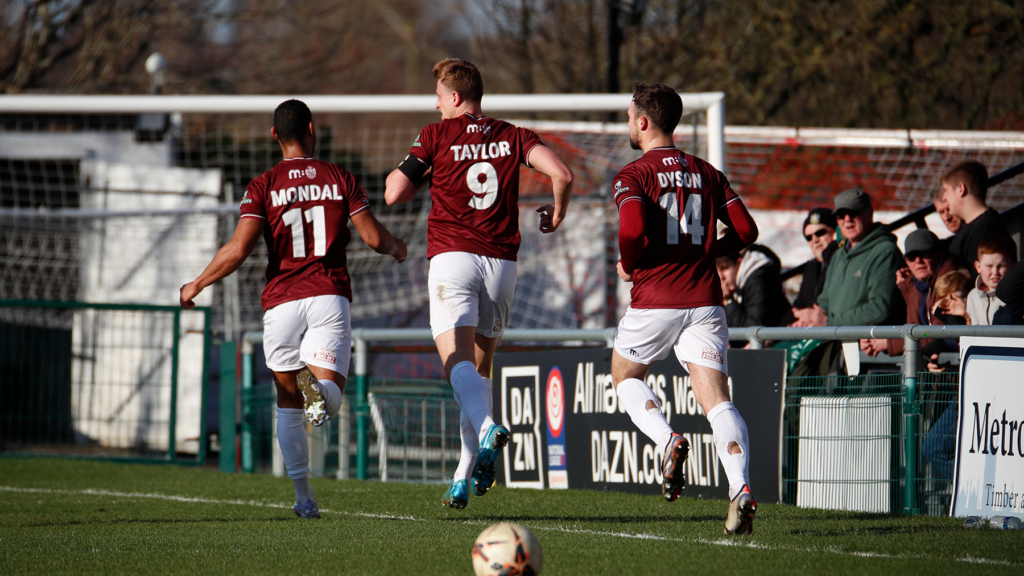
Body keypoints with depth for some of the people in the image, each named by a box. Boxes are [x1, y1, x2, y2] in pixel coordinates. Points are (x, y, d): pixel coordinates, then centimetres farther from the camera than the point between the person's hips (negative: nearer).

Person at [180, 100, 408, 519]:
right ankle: (316, 385, -43)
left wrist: (197, 285, 5)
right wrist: (395, 248, 25)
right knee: (330, 399, -4)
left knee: (288, 401, 13)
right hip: (330, 296, 0)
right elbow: (373, 237, 1)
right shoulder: (340, 178, 5)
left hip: (282, 300, 0)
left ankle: (304, 497, 9)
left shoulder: (263, 186, 1)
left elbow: (238, 249, -8)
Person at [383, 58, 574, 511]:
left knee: (457, 359, -15)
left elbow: (393, 193, 0)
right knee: (480, 366, 15)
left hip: (452, 257, -4)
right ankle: (464, 478, 12)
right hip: (502, 262, 4)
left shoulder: (436, 136, 1)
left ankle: (486, 428, -45)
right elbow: (562, 173, -4)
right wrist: (556, 215, 15)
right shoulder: (512, 137, 10)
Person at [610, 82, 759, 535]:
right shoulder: (707, 173, 12)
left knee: (624, 376, 21)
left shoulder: (633, 176, -4)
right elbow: (745, 230, 8)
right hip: (704, 300, 4)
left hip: (654, 301, -4)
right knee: (716, 399, -4)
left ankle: (667, 441, -5)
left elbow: (632, 228, -22)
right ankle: (740, 486, -25)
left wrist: (628, 265, -3)